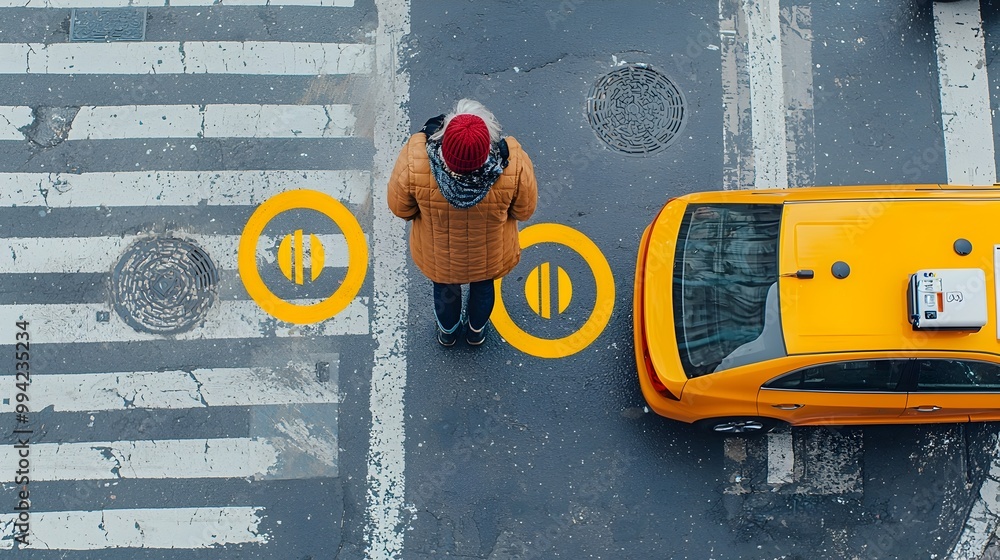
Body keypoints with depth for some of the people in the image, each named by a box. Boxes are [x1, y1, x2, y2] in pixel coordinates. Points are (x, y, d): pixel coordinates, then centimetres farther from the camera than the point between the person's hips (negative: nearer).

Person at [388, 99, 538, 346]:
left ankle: (447, 332, 65)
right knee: (483, 287, 35)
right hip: (490, 256, 0)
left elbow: (400, 207, -18)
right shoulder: (514, 163, -39)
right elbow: (524, 211, -17)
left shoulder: (415, 160, -40)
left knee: (445, 291, 34)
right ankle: (477, 331, 65)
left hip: (438, 256, 0)